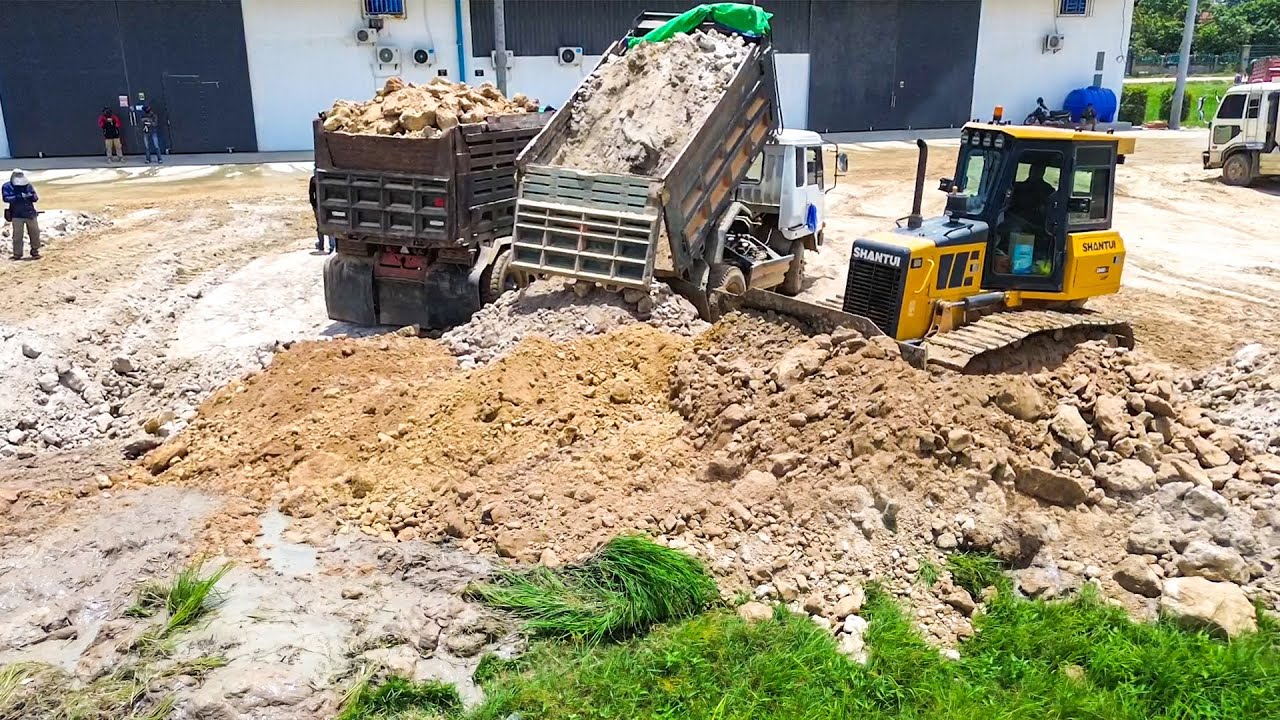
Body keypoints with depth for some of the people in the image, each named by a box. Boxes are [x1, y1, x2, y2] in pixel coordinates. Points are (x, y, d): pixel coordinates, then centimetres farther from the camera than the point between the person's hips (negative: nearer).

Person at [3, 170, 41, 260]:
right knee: (17, 236, -1)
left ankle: (35, 251, 19)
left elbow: (36, 198, 4)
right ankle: (17, 254, 6)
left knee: (35, 234, 5)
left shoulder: (28, 185, 6)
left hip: (30, 214, 2)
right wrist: (18, 197, -27)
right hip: (17, 216, -2)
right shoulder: (7, 187, -2)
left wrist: (31, 196, -19)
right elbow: (6, 198, -14)